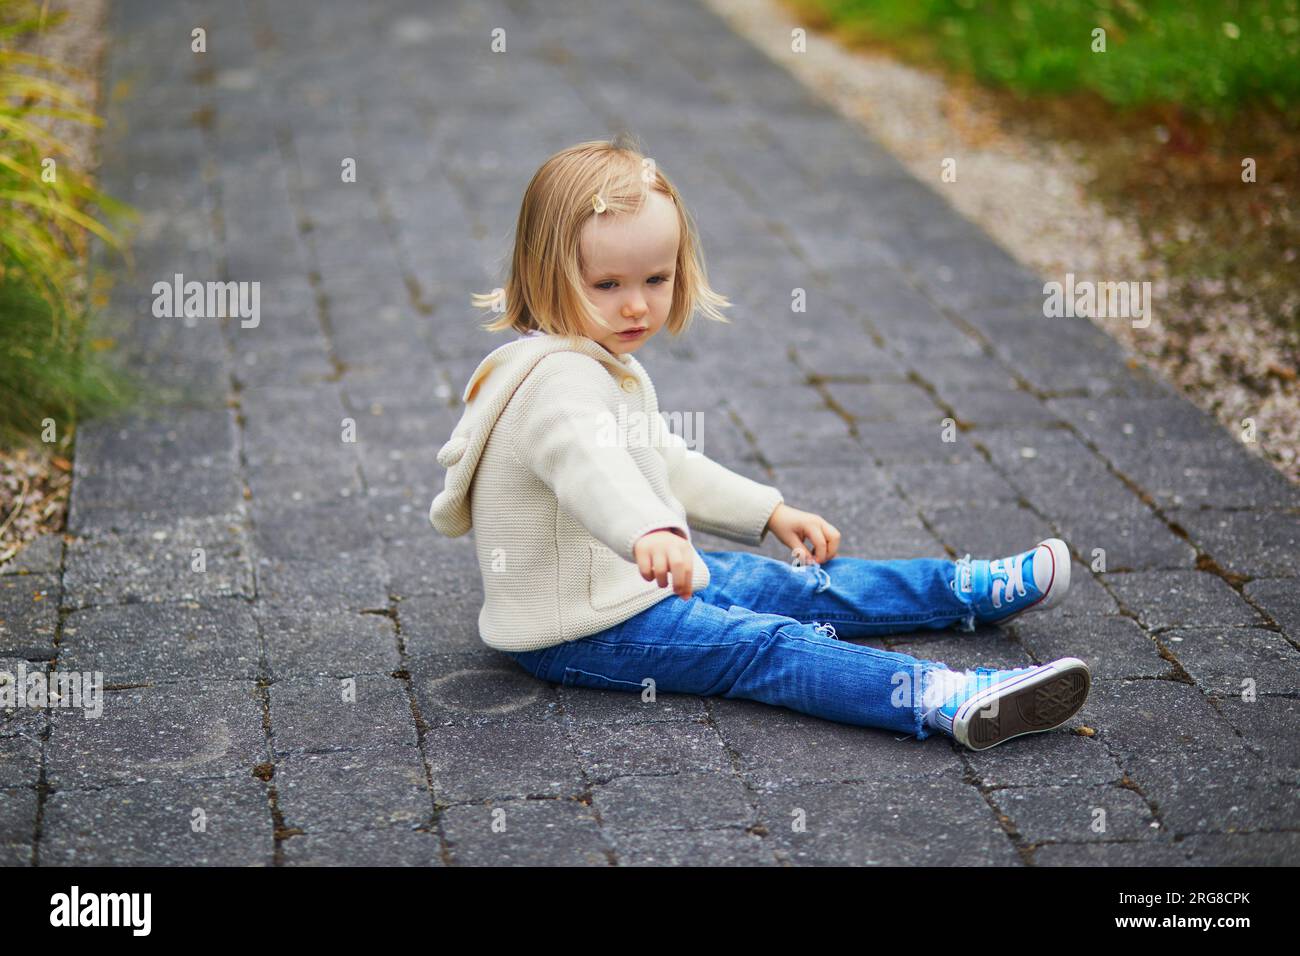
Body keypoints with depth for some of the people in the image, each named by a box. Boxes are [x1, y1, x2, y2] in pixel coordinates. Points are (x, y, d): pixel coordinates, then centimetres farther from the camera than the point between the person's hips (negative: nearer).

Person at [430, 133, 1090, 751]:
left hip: (637, 586, 11)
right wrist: (653, 533, -67)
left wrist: (772, 513, 25)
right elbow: (591, 465, -47)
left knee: (795, 585, 11)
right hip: (583, 634, -11)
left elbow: (665, 462, 25)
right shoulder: (558, 379, -25)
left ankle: (971, 590, 19)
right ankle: (948, 701, -33)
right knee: (769, 647, -22)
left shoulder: (597, 361, 11)